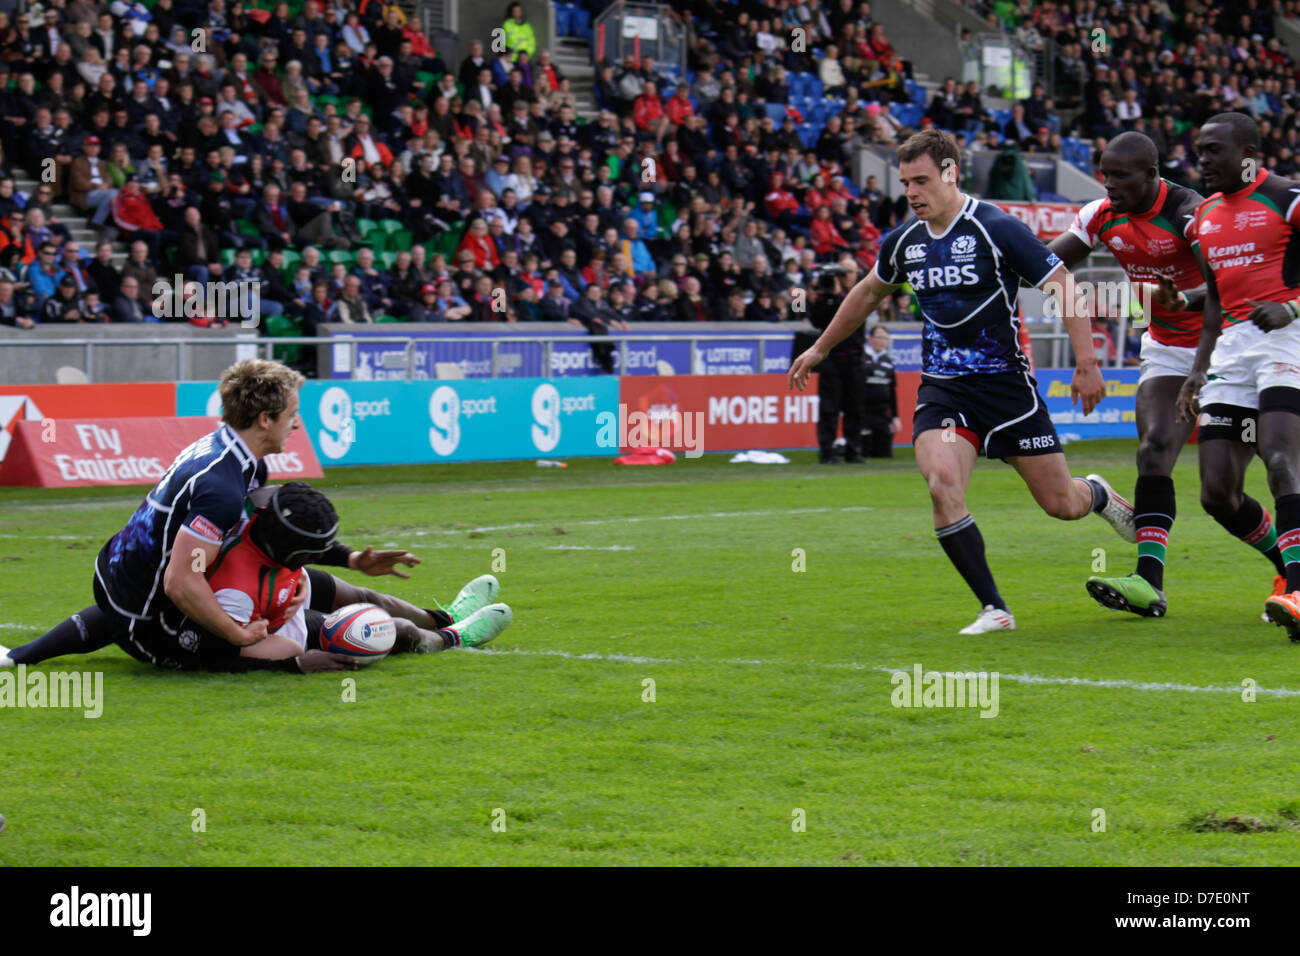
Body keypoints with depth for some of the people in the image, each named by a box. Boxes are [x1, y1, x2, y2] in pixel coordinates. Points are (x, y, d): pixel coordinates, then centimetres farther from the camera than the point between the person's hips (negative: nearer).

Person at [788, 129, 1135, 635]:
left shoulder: (996, 228, -14)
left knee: (1061, 503, 2)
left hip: (1005, 381, -4)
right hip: (941, 388, 4)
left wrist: (1086, 362, -16)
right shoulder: (903, 241, 3)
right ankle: (994, 609, -13)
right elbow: (869, 292, 24)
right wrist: (819, 349, 31)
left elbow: (1064, 284, -10)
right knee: (942, 484, -23)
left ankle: (1098, 494, 43)